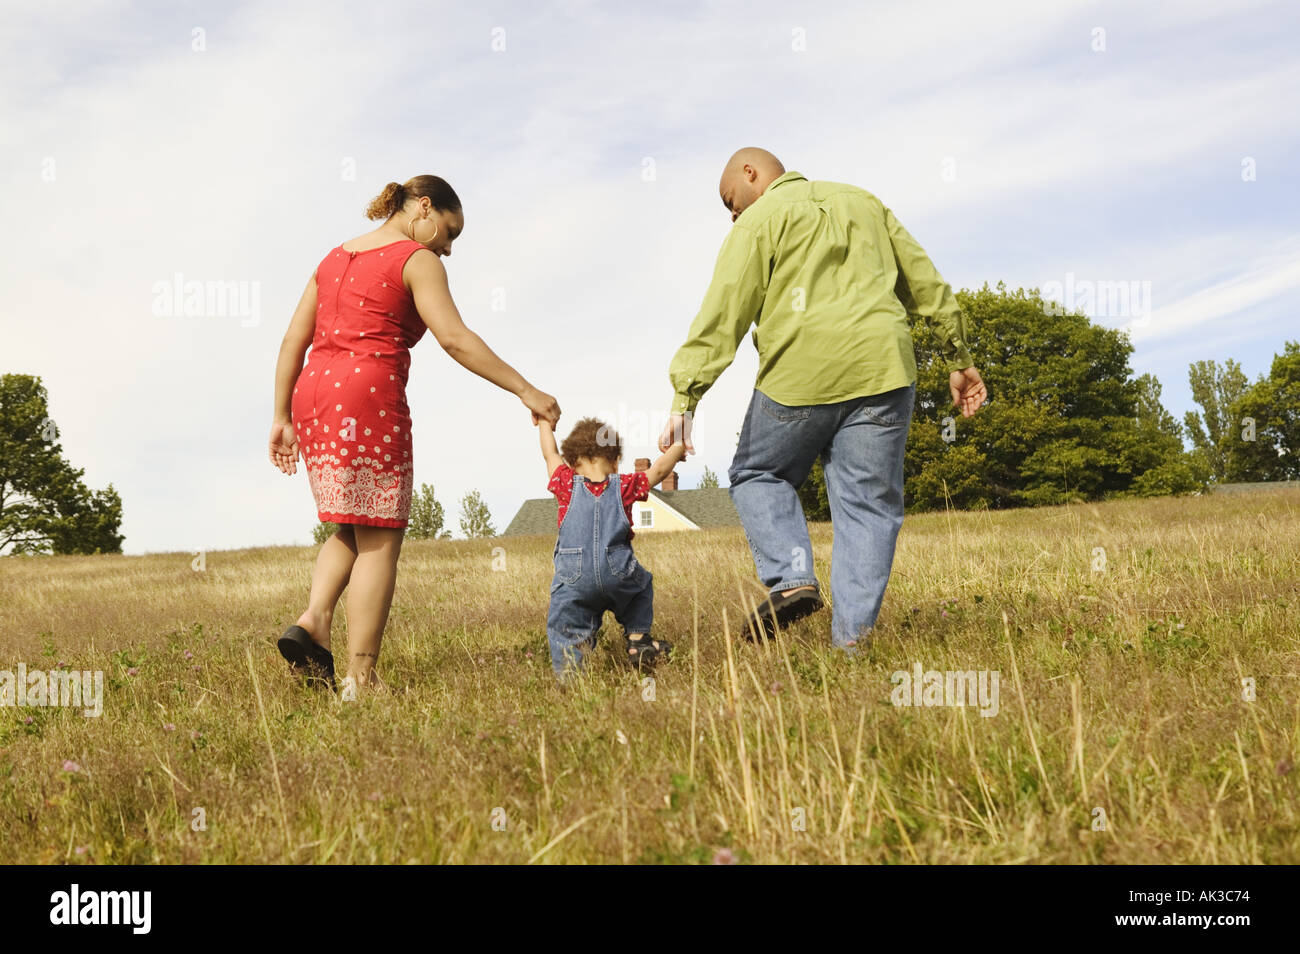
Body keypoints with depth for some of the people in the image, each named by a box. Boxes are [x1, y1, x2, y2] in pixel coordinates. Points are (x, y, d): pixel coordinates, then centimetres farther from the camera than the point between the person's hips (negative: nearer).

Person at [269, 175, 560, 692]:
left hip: (313, 393, 7)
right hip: (369, 397, -7)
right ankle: (360, 677, -5)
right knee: (379, 538, -2)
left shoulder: (335, 257, 22)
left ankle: (313, 619, -3)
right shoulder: (417, 261, 1)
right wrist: (525, 390, -12)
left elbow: (292, 342, 17)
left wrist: (282, 417, 18)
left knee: (350, 528, 20)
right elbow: (455, 338, -12)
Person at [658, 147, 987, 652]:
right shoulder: (863, 203, 24)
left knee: (757, 475, 17)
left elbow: (721, 316, -5)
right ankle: (851, 636, -2)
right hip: (880, 371, 4)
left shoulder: (759, 220, 6)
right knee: (867, 503, 5)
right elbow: (926, 284, 24)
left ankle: (791, 576, -5)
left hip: (798, 378, -4)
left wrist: (684, 398, -10)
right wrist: (959, 359, 27)